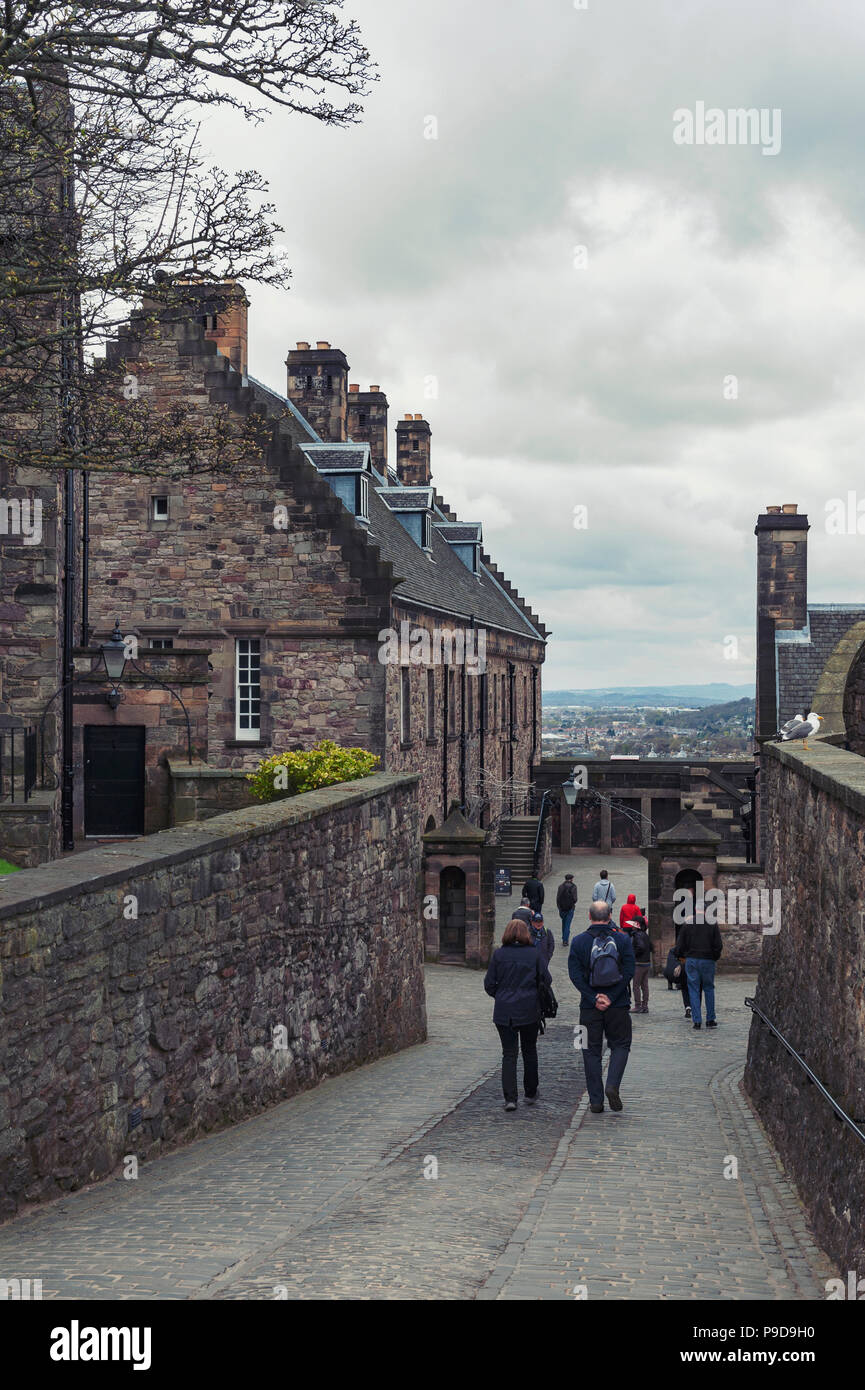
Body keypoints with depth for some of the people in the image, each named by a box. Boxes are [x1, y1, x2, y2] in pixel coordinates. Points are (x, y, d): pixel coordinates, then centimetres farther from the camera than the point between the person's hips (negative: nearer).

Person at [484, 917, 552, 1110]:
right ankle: (530, 1093, 24)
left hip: (504, 1012, 0)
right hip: (529, 1010, 0)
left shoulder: (499, 954, -4)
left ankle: (510, 1098, -8)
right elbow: (546, 980, -1)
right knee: (529, 1051, 16)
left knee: (509, 1054, 2)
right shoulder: (534, 953, -4)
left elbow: (489, 984, -2)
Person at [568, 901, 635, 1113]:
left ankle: (596, 1100, 7)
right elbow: (629, 972, -8)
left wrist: (593, 998, -9)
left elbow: (575, 974, -9)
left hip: (589, 1007, 0)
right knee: (620, 1045, 14)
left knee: (591, 1051, 8)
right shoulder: (623, 940, -1)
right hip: (618, 1006, 0)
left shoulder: (579, 941, -1)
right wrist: (611, 998, -10)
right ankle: (612, 1085, -8)